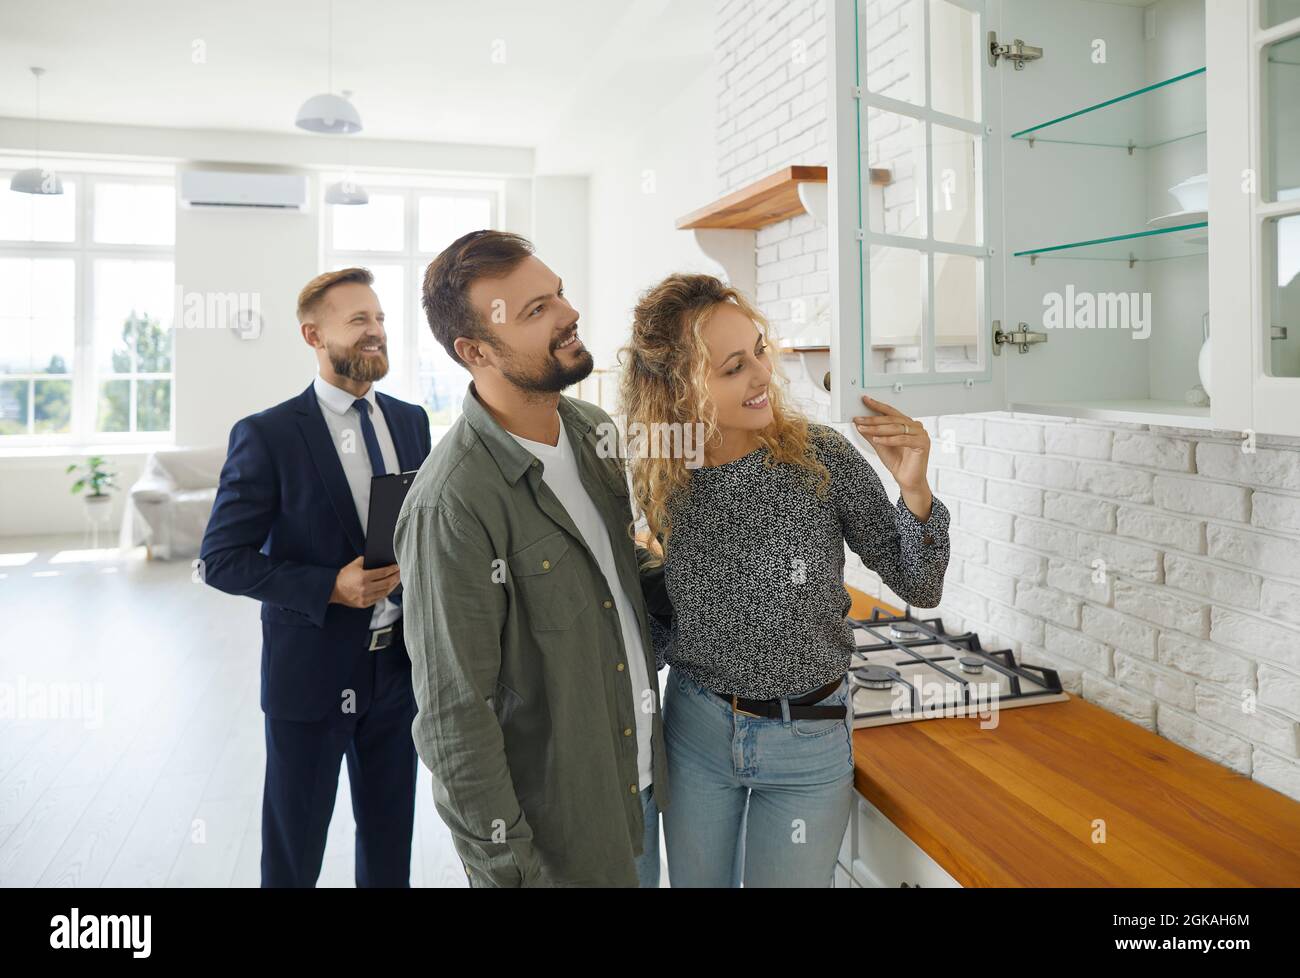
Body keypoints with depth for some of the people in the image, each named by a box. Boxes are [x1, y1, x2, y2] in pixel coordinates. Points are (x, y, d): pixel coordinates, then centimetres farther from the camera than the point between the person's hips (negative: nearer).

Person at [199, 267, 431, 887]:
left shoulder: (411, 421, 4)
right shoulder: (267, 435, -11)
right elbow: (222, 561, -10)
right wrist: (330, 587, -21)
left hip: (400, 666, 4)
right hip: (312, 669, -4)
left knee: (390, 845, 19)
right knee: (293, 855, 14)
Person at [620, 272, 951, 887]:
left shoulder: (822, 457, -16)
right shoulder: (661, 481, -9)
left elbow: (919, 589, -10)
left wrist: (914, 490, -25)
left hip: (807, 741, -2)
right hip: (695, 726, 3)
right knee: (695, 881, 21)